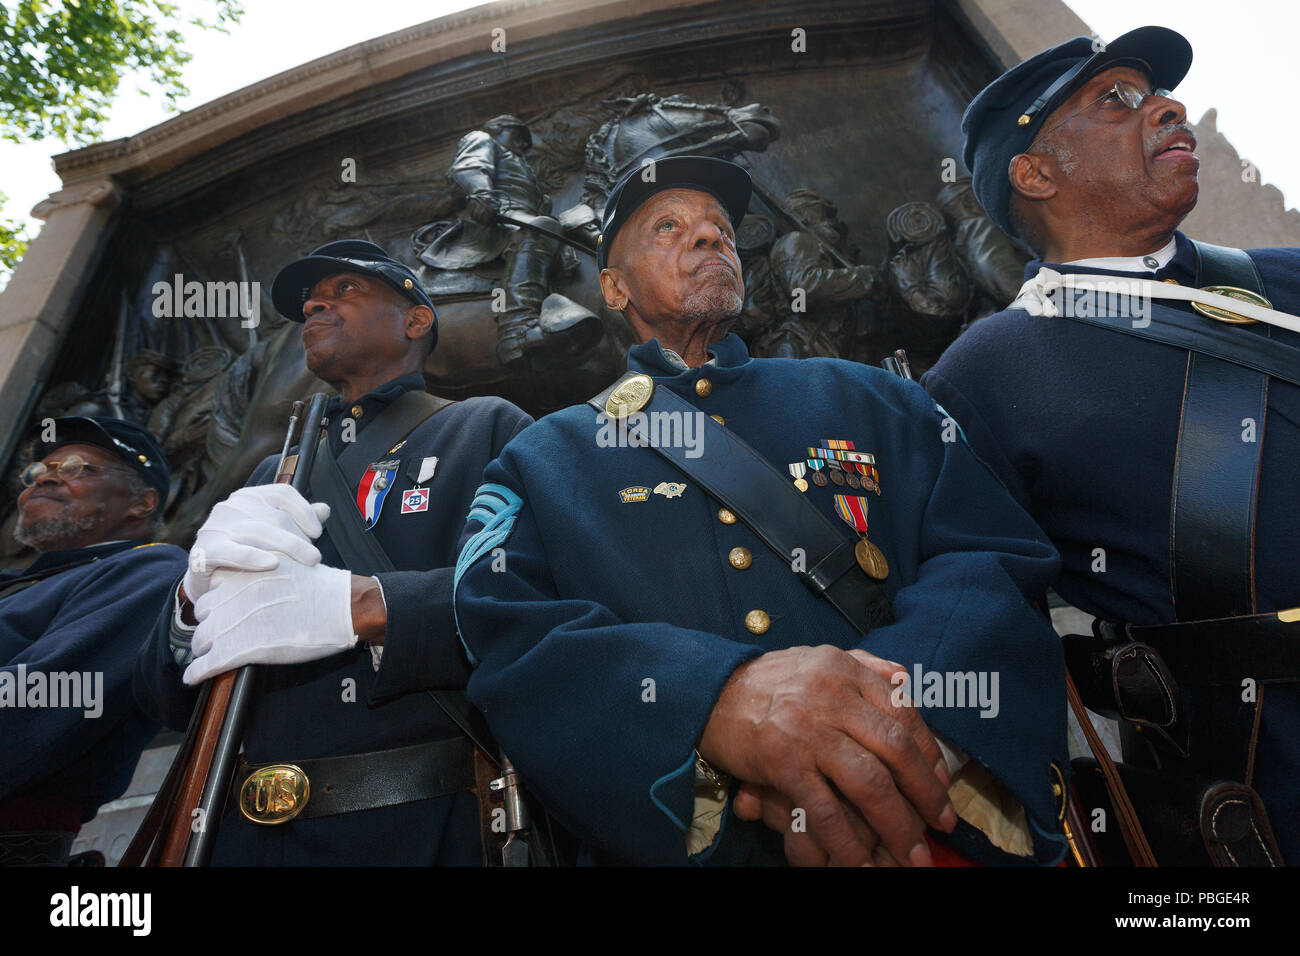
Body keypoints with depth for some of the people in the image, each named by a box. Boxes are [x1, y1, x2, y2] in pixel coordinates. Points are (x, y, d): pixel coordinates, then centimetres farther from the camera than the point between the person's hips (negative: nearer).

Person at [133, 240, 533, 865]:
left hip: (427, 829, -4)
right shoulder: (276, 477, 16)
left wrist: (360, 607, -23)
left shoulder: (489, 430, 2)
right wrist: (198, 595, -8)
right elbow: (164, 699, 13)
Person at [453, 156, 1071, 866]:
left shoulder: (866, 399, 13)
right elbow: (504, 634, -7)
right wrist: (718, 700, -25)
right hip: (670, 847, 0)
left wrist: (896, 712, -19)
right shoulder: (540, 461, 8)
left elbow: (992, 556, 1)